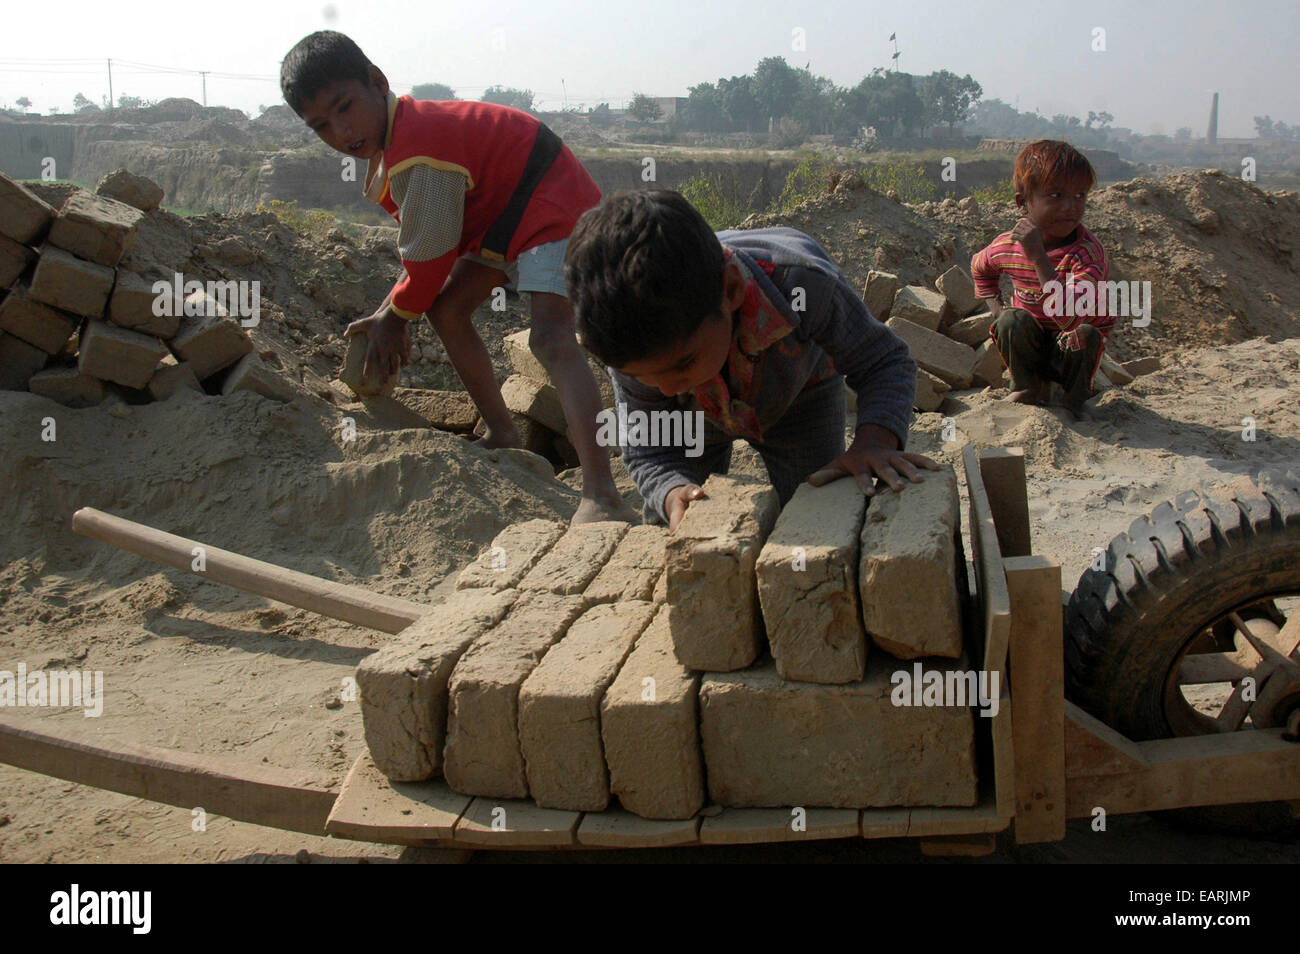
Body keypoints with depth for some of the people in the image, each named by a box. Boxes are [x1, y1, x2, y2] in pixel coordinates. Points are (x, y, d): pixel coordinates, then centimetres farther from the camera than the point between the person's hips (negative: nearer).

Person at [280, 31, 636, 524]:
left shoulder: (417, 156, -27)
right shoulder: (391, 144, 7)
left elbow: (430, 257, -19)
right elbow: (426, 248, 13)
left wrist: (394, 316, -2)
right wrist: (393, 315, 6)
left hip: (553, 210, -11)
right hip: (504, 218, 11)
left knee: (549, 337, -28)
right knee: (446, 308, 11)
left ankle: (600, 495, -44)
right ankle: (501, 434, 22)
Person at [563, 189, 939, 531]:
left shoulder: (802, 282, -45)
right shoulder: (634, 347, -39)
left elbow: (886, 362, -29)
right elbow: (646, 449, -24)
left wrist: (873, 441, -49)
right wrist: (674, 494, -48)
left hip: (800, 396, -1)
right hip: (696, 413, 1)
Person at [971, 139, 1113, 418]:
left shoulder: (1088, 253, -28)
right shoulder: (1007, 246, -14)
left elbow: (1070, 318, -43)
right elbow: (979, 268, 13)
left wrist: (1038, 257, -47)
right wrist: (997, 310, -3)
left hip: (1068, 351, -2)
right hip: (1029, 347, 2)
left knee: (1086, 333, -32)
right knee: (1013, 320, -26)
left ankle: (1076, 395, -1)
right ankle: (1028, 387, 0)